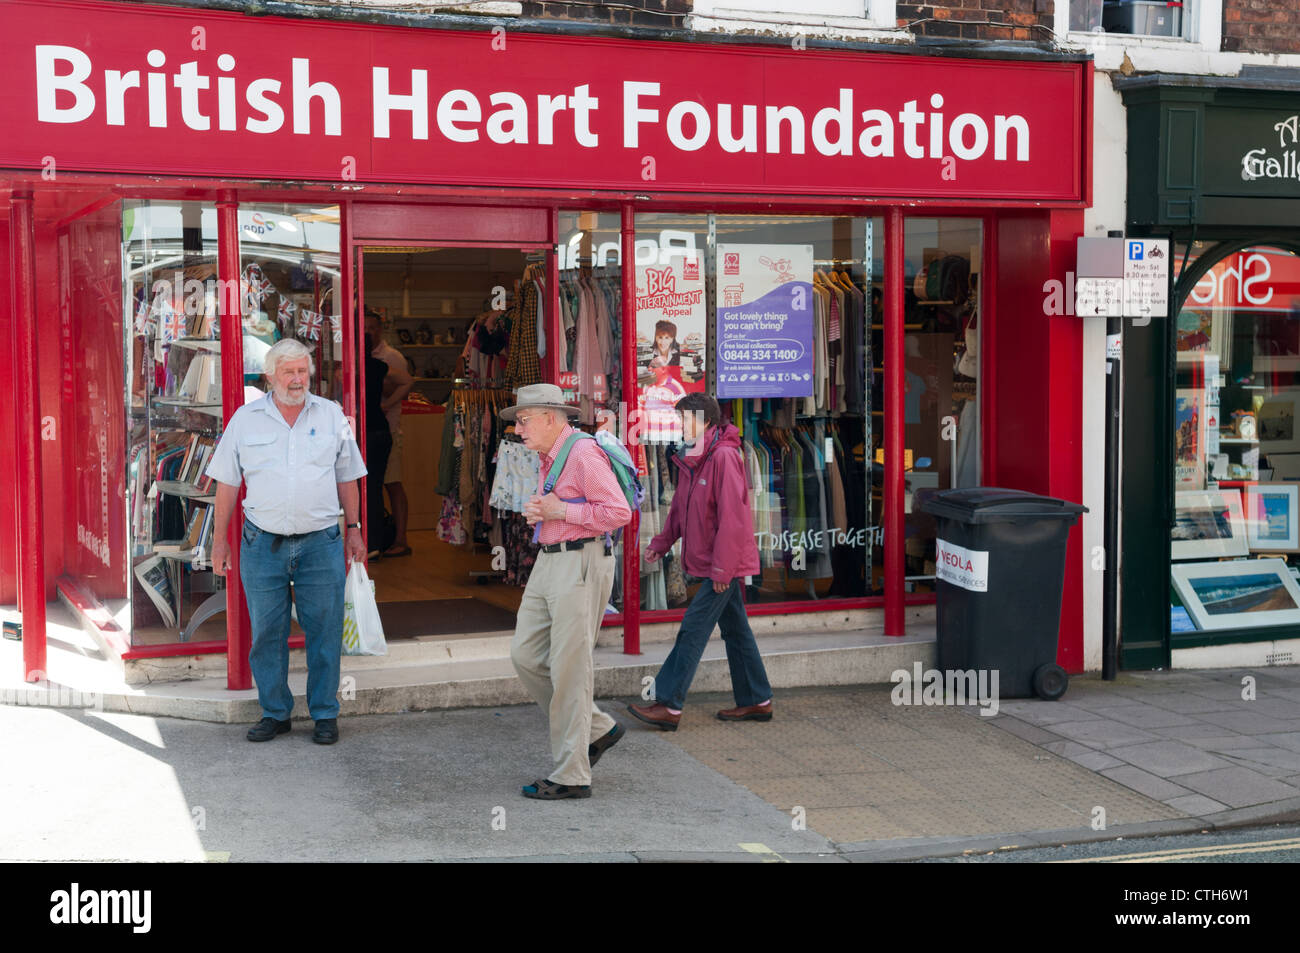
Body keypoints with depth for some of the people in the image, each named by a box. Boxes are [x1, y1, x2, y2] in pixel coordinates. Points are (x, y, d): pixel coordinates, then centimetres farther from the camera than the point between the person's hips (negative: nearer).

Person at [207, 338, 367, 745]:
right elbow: (227, 482, 7)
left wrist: (353, 528, 9)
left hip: (321, 543, 0)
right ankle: (275, 712, 18)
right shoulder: (246, 419, 4)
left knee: (324, 631, 2)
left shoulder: (331, 415, 7)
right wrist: (219, 538, 5)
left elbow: (347, 478, 12)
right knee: (266, 632, 5)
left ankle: (325, 715, 13)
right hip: (262, 544, 0)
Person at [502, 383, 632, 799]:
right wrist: (537, 513, 8)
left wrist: (558, 511, -16)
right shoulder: (549, 458, 16)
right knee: (526, 655, 8)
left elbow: (618, 512, -20)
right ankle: (597, 729, 20)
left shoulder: (583, 453, -14)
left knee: (569, 668, -6)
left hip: (581, 563, -10)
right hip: (549, 561, 10)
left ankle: (571, 775, 2)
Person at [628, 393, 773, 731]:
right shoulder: (691, 459, 13)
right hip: (711, 564, 10)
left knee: (693, 630, -9)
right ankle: (757, 701, 22)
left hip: (725, 565, -10)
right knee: (735, 630, 14)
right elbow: (680, 509, 22)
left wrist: (721, 567, -21)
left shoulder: (724, 456, -18)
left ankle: (668, 706, -6)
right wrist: (661, 542, 11)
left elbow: (732, 517, -21)